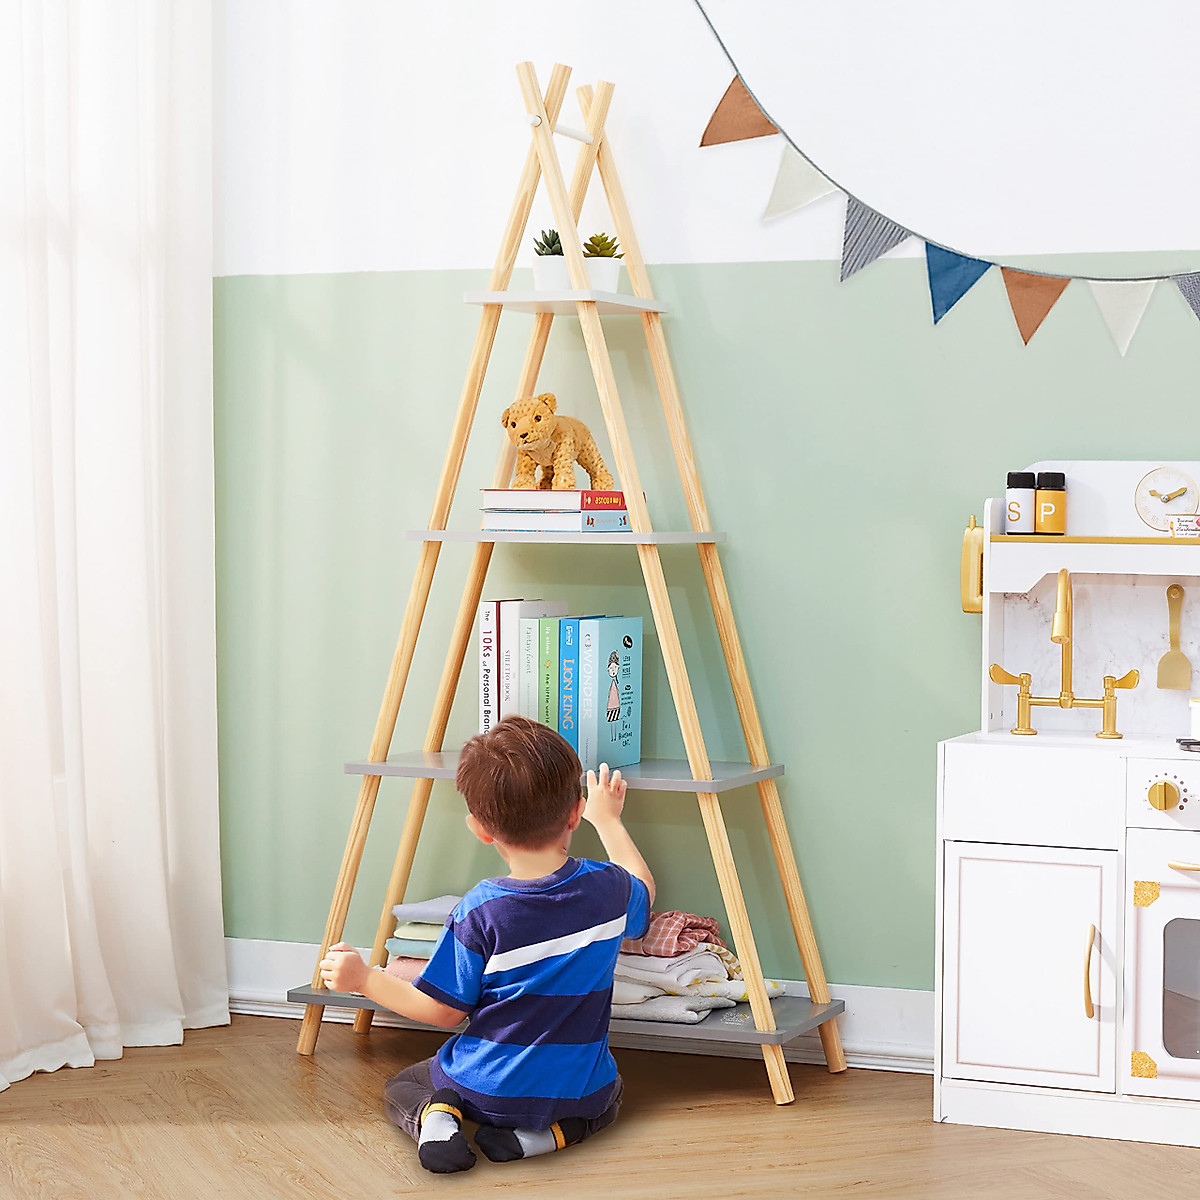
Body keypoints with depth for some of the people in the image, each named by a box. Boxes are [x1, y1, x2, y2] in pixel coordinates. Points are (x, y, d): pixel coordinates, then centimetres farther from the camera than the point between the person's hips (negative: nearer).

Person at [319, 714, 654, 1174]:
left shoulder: (479, 912, -21)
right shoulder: (608, 889, -11)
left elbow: (444, 1011, -11)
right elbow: (643, 891, 16)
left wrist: (364, 979, 1)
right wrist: (608, 820, 29)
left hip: (484, 1088, -1)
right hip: (578, 1091, 2)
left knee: (401, 1087, 28)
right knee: (606, 1097, 37)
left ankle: (436, 1117, -7)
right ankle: (550, 1131, 4)